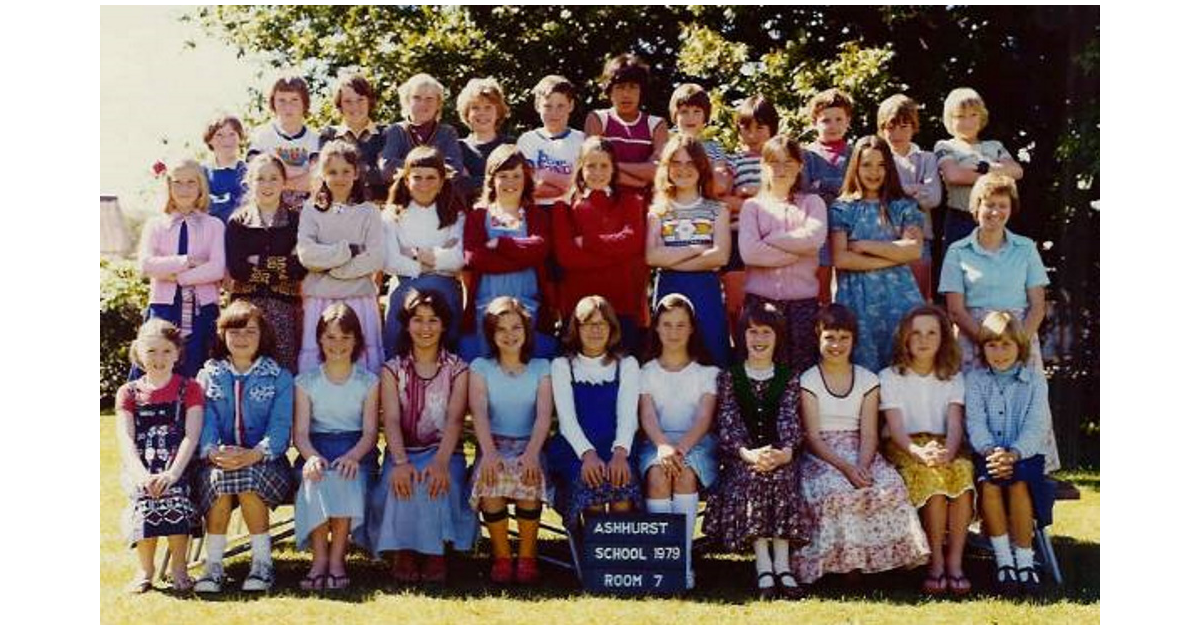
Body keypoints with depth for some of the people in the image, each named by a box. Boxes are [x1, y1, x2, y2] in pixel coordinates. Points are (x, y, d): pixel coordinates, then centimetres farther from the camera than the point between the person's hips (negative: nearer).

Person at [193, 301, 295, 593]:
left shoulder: (279, 377, 8)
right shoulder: (208, 376, 13)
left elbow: (281, 427, -6)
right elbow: (204, 424, -1)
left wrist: (254, 454, -27)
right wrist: (213, 452, -25)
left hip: (265, 462, -1)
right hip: (218, 460, 1)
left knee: (248, 478, -35)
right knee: (218, 478, -34)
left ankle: (263, 562, -24)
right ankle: (214, 564, -28)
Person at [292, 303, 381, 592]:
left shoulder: (368, 381, 8)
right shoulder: (306, 382, 8)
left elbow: (370, 432, -1)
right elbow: (300, 432, -1)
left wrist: (353, 456, -23)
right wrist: (312, 457, -24)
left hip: (355, 451, 0)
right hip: (317, 450, 0)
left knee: (346, 479, -34)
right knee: (316, 480, -34)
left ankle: (337, 557, -26)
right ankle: (319, 557, -29)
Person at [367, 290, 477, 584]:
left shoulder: (457, 369, 5)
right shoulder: (393, 369, 6)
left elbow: (454, 419, -11)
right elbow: (391, 420, -9)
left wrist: (441, 461, -31)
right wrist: (401, 462, -29)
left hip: (444, 452, 0)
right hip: (404, 452, 1)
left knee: (436, 482, -34)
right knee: (401, 483, -33)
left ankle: (435, 552, -18)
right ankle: (403, 552, -17)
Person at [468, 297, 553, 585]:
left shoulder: (541, 368, 9)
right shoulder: (481, 367, 8)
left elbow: (544, 415, -5)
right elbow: (479, 413, -8)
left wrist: (532, 453, -24)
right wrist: (489, 452, -27)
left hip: (528, 445, 0)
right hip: (494, 445, 0)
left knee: (529, 479, -34)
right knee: (490, 478, -34)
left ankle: (527, 555, -16)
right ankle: (501, 555, -17)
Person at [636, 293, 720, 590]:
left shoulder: (706, 372, 12)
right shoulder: (646, 372, 13)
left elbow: (704, 418, -3)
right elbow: (647, 416, -2)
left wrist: (681, 448, -23)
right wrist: (663, 446, -25)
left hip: (696, 442, 0)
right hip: (656, 442, 1)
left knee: (686, 474, -35)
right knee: (657, 475, -34)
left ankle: (684, 560, -33)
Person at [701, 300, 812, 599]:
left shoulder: (789, 378, 13)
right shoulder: (729, 377, 11)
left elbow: (789, 419, -1)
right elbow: (728, 422, -2)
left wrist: (786, 452, -23)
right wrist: (747, 453, -23)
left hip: (779, 456, 1)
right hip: (739, 458, -1)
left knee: (781, 476, -32)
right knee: (752, 476, -32)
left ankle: (782, 566, -36)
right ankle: (764, 568, -39)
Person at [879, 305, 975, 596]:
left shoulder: (952, 377, 13)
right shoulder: (890, 377, 5)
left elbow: (955, 425, -2)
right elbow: (895, 427, -8)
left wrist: (948, 451, -25)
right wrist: (919, 452, -29)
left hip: (944, 445, 2)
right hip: (904, 449, -2)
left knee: (963, 470, -33)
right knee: (932, 475, -35)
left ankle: (954, 561, -29)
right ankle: (936, 561, -25)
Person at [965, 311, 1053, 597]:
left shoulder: (1034, 380, 7)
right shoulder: (975, 380, 11)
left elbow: (1036, 426, -4)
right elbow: (975, 423, -3)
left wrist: (1013, 454, -23)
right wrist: (991, 451, -23)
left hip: (1025, 454, -1)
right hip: (987, 454, 1)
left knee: (1019, 484, -33)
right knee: (988, 483, -31)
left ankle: (1025, 560, -24)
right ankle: (1003, 561, -24)